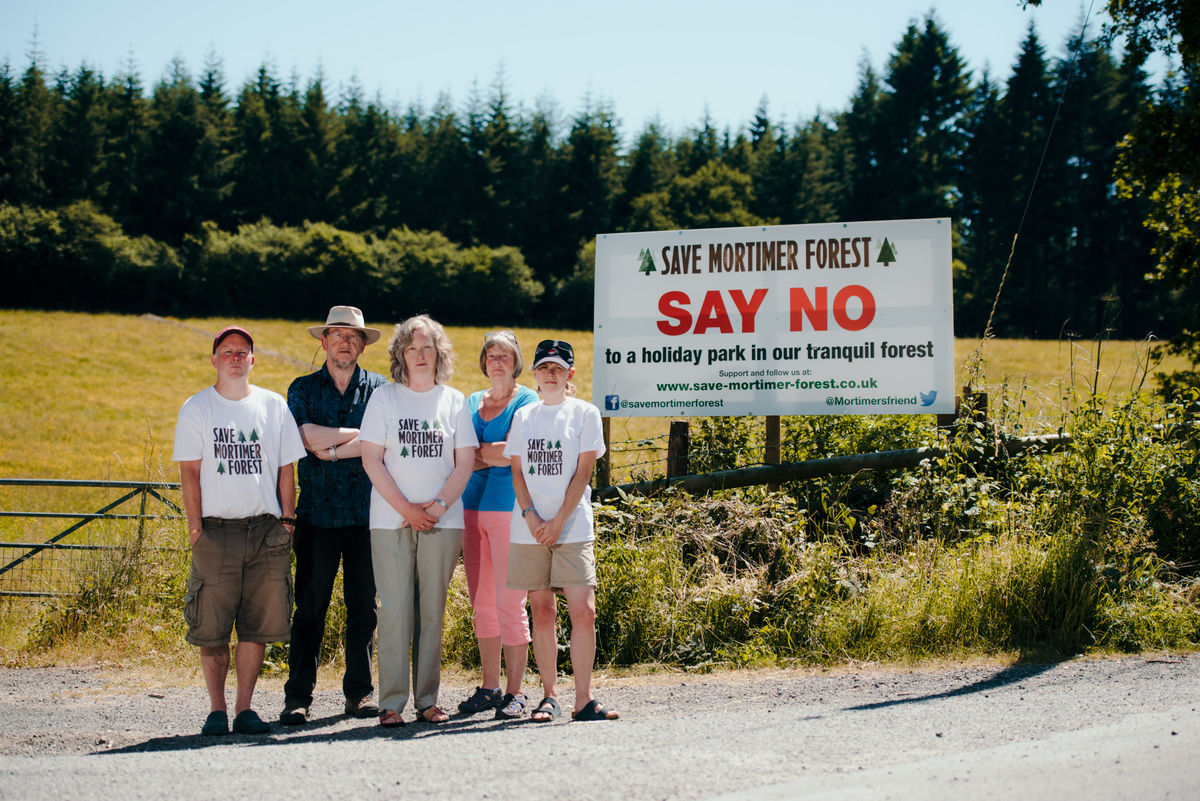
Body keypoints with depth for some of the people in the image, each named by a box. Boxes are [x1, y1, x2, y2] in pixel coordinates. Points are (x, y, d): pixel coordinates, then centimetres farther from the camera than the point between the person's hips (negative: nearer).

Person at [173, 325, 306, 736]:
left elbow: (285, 470, 11)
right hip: (215, 532, -2)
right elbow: (190, 472, 1)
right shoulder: (196, 408, 5)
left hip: (266, 532, 2)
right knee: (212, 627, -2)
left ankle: (245, 708, 9)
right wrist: (195, 526, -6)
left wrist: (286, 523, 5)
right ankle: (216, 709, 8)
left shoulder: (273, 405, 9)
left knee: (257, 625, 2)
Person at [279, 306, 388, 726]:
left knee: (364, 605, 3)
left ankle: (360, 692, 12)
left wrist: (331, 449, -8)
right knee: (310, 605, -3)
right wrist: (360, 433, -5)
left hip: (367, 514, 1)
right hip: (317, 514, -1)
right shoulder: (303, 389, 9)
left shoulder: (379, 388, 9)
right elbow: (309, 438, -8)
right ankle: (298, 696, 1)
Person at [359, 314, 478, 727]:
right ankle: (392, 702, -2)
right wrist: (405, 508, -10)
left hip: (442, 521, 2)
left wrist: (439, 504, -9)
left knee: (432, 609, 3)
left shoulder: (454, 401, 10)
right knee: (395, 609, -5)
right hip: (391, 521, -1)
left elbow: (465, 462, 6)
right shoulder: (383, 398, 5)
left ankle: (427, 699, 8)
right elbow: (371, 460, -1)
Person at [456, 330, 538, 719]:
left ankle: (514, 691, -2)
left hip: (509, 507, -6)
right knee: (481, 603, 8)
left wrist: (477, 453, -2)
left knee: (508, 601, -7)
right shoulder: (471, 402, 18)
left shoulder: (527, 401, 0)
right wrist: (493, 455, -5)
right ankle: (489, 687, 15)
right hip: (472, 506, 6)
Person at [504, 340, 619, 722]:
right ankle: (549, 695, 11)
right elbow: (518, 472, 8)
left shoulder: (585, 413, 3)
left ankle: (583, 699, -6)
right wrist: (531, 517, -8)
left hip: (573, 528, -3)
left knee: (584, 610, -10)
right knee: (541, 611, 5)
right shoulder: (523, 417, 12)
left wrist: (558, 522, -10)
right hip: (529, 529, 3)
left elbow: (582, 473, -3)